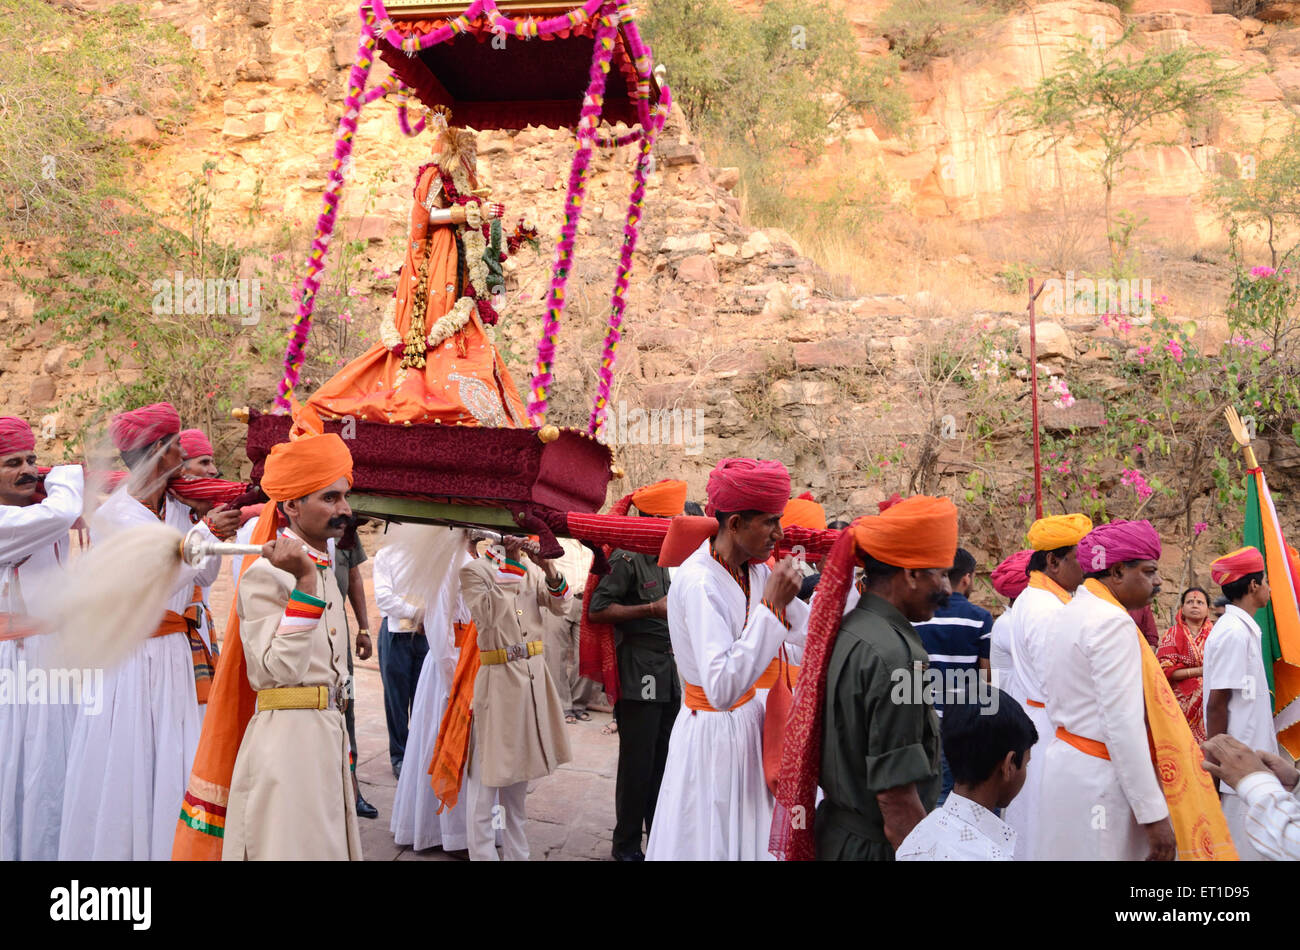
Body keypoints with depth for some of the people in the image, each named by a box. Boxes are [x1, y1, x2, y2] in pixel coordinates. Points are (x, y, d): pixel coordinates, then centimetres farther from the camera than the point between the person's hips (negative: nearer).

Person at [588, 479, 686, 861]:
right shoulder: (627, 557, -12)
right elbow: (597, 610, -17)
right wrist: (652, 609, -18)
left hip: (667, 671, 8)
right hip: (638, 672, -8)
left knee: (664, 758, 14)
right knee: (637, 761, 0)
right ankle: (626, 844, 14)